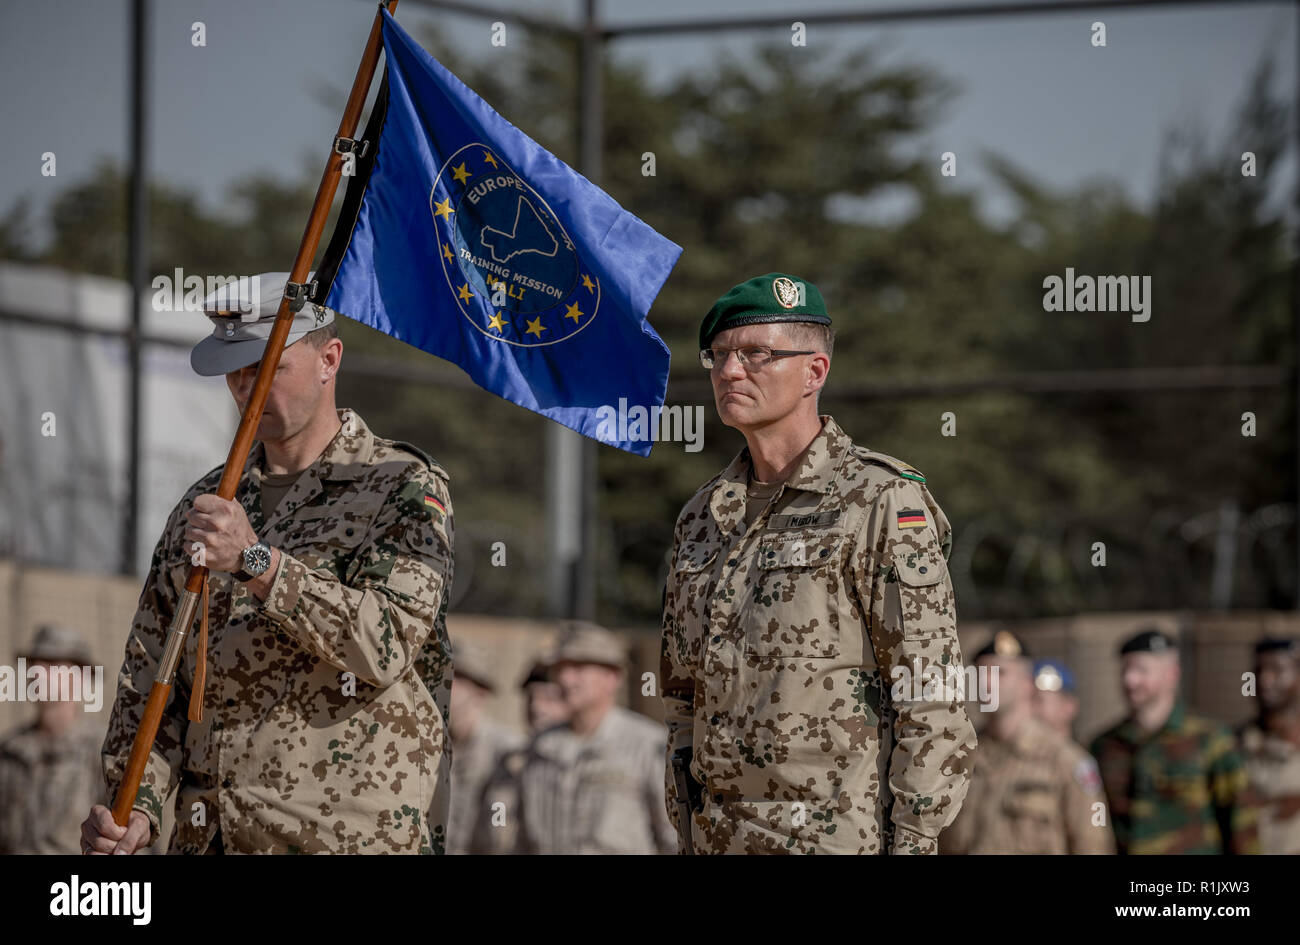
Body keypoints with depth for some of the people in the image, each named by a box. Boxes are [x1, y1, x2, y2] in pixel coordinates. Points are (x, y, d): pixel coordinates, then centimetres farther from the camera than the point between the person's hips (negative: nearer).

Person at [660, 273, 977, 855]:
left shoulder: (885, 504, -8)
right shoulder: (703, 517, 13)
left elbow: (933, 704, -11)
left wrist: (913, 846, -16)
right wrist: (688, 838, 15)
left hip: (844, 840, -7)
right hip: (719, 840, 7)